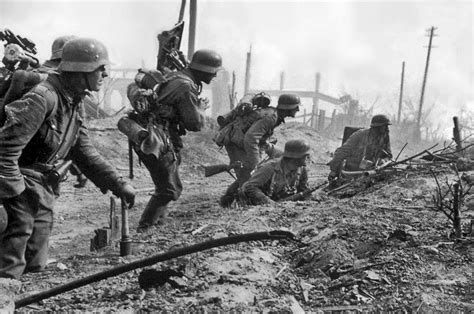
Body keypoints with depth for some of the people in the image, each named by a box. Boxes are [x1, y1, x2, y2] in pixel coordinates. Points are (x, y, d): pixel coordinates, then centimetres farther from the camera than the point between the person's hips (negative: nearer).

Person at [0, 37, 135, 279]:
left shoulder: (73, 102, 8)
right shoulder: (44, 97, -23)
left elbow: (84, 151, 13)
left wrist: (117, 184, 10)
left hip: (43, 191, 9)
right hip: (24, 187, -9)